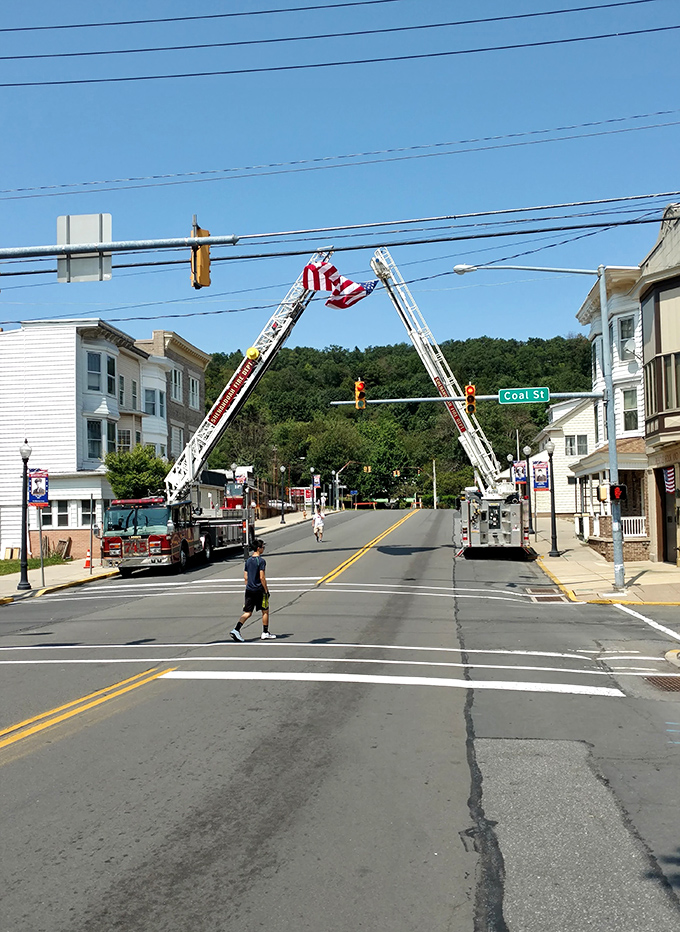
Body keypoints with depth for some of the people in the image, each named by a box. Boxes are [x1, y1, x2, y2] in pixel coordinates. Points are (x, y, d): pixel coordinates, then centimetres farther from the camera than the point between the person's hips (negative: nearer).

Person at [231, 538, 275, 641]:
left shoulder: (248, 560, 10)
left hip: (249, 590, 6)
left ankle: (236, 629, -8)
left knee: (248, 612, 8)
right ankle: (265, 633, 16)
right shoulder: (261, 561, -12)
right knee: (265, 611, 10)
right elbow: (262, 577, -16)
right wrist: (266, 590, -9)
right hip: (259, 590, -6)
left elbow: (245, 577, 12)